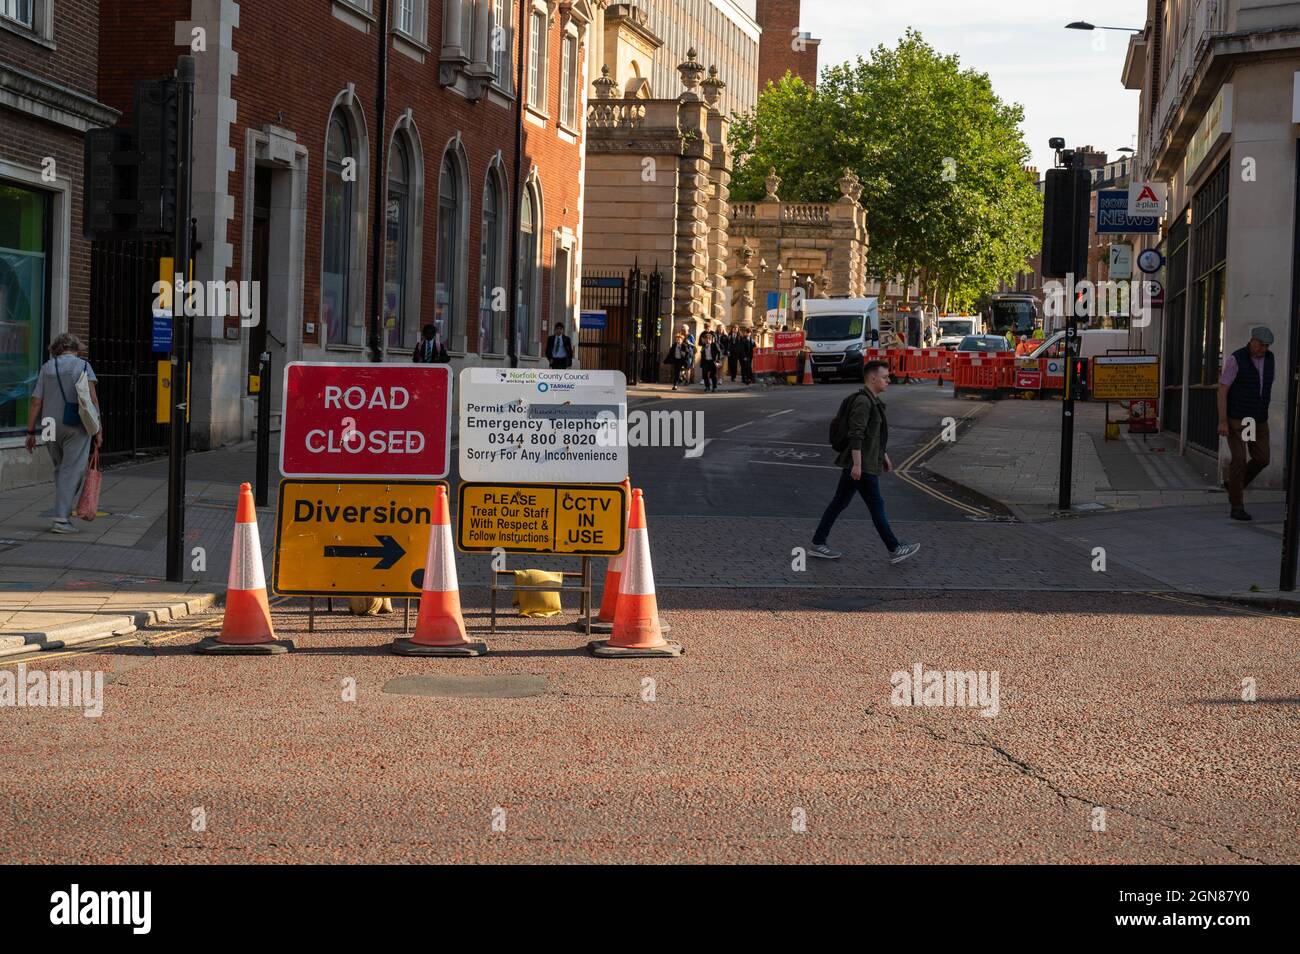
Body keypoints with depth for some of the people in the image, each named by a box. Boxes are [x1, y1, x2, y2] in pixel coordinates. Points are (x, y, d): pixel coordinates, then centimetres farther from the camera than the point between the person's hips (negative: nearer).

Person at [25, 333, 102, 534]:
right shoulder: (83, 366, -1)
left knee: (61, 470, 19)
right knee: (72, 472, -2)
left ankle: (63, 511, 17)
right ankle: (61, 519, -8)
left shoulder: (46, 368, 7)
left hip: (51, 427, 4)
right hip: (76, 427, -4)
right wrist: (98, 429, -4)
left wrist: (31, 432, 7)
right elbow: (92, 399, -8)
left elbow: (36, 402, 4)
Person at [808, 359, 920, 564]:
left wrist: (883, 455, 25)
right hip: (861, 464, -10)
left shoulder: (872, 401, 14)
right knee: (876, 505, -2)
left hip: (865, 462, 10)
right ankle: (894, 550, 4)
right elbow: (856, 435, -23)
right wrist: (857, 464, -25)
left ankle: (818, 544, 15)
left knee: (839, 502, 11)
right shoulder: (862, 401, -18)